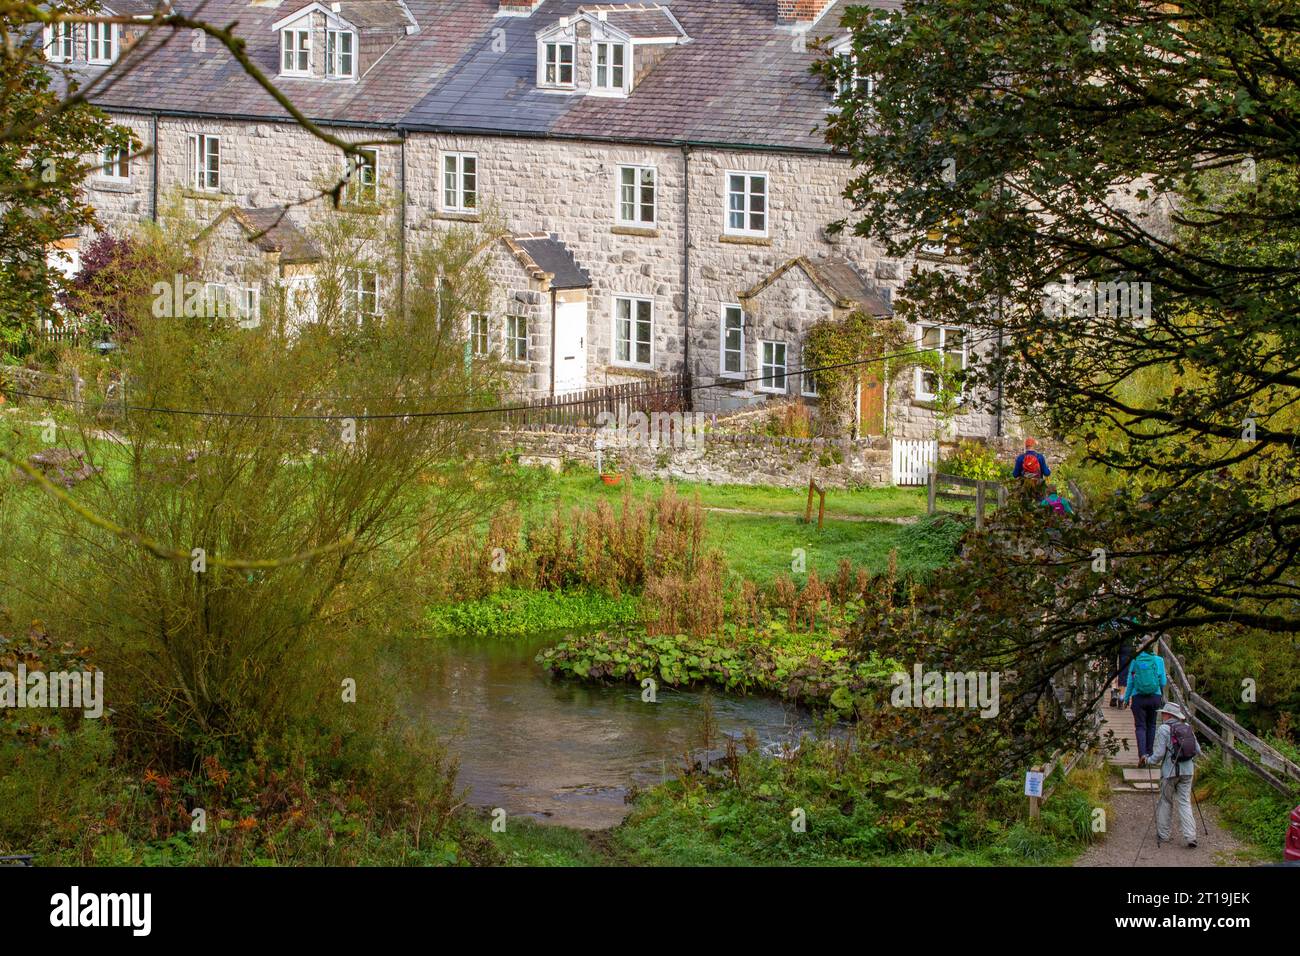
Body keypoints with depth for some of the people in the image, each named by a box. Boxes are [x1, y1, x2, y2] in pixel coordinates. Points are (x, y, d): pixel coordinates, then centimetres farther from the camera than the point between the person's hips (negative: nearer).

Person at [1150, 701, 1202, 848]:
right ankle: (1190, 837, -7)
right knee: (1185, 803, 5)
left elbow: (1160, 753, -14)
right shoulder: (1187, 727, 6)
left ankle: (1163, 834, 20)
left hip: (1170, 771, -4)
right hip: (1187, 770, 4)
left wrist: (1150, 760, 5)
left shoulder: (1164, 729, -10)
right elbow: (1197, 751, 10)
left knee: (1166, 802, 13)